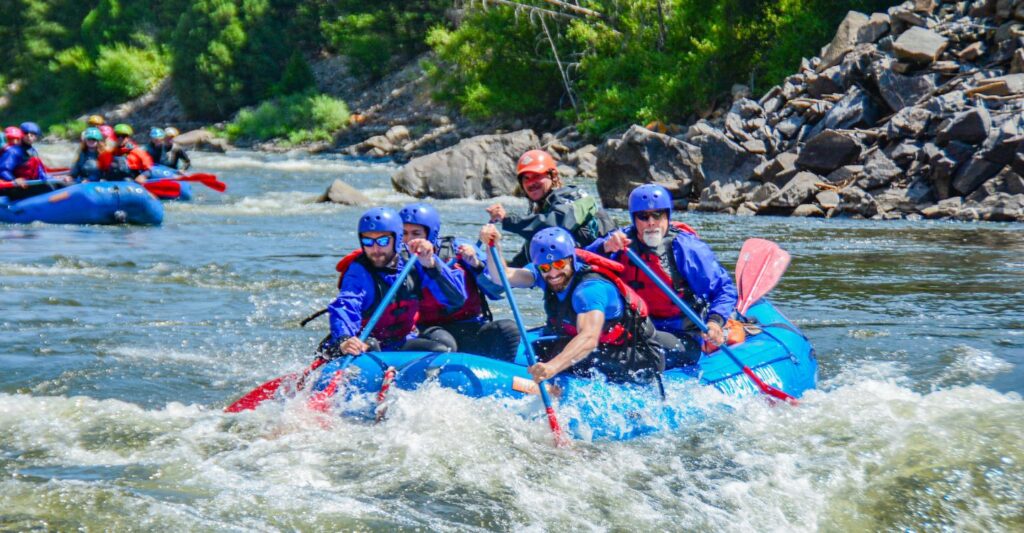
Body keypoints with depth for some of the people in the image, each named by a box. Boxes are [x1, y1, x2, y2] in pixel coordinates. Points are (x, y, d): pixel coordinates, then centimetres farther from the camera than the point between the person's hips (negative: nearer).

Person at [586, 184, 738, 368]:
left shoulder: (687, 248, -7)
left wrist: (715, 321, -21)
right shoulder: (623, 239, 4)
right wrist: (605, 248, -27)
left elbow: (725, 288, -3)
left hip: (679, 338, -4)